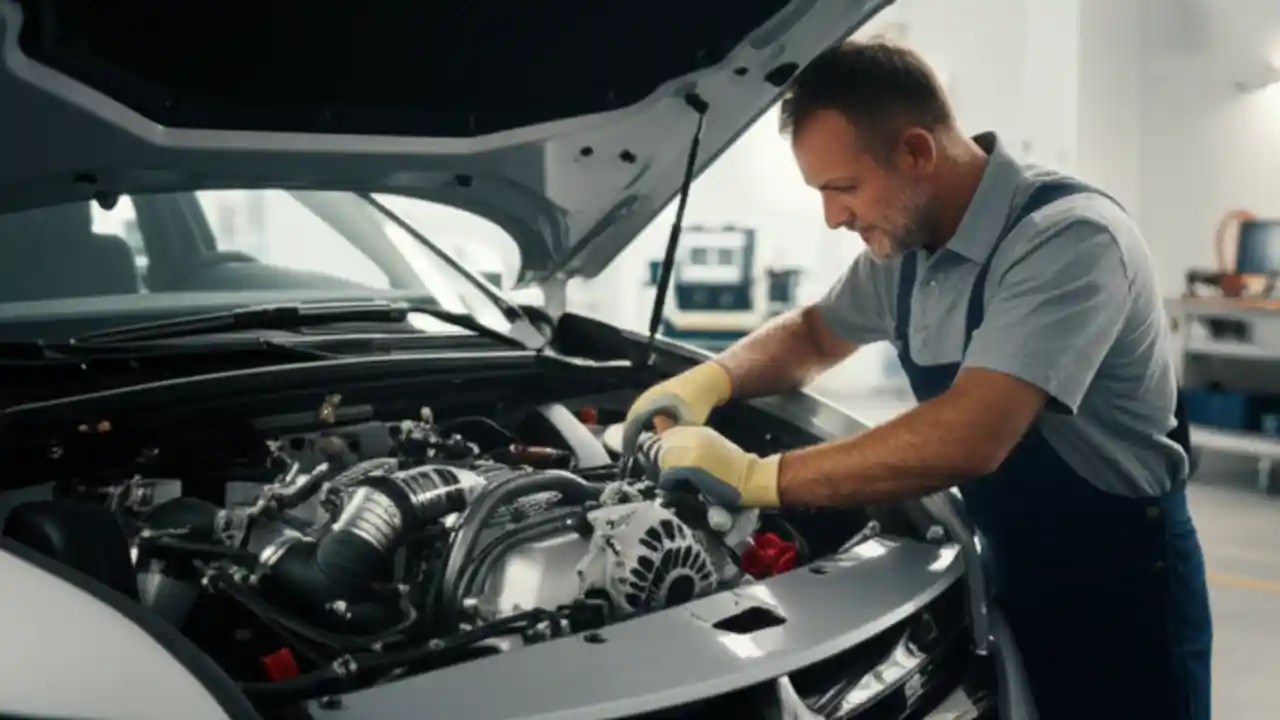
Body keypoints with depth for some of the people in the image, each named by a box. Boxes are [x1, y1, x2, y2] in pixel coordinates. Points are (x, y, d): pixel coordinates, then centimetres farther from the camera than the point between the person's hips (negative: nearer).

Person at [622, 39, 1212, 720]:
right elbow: (815, 332, 17)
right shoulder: (905, 242, -1)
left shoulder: (1069, 238, -27)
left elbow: (969, 440, -37)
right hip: (1010, 567, 7)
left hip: (1117, 584, -7)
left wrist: (758, 477, -32)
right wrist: (712, 378, -5)